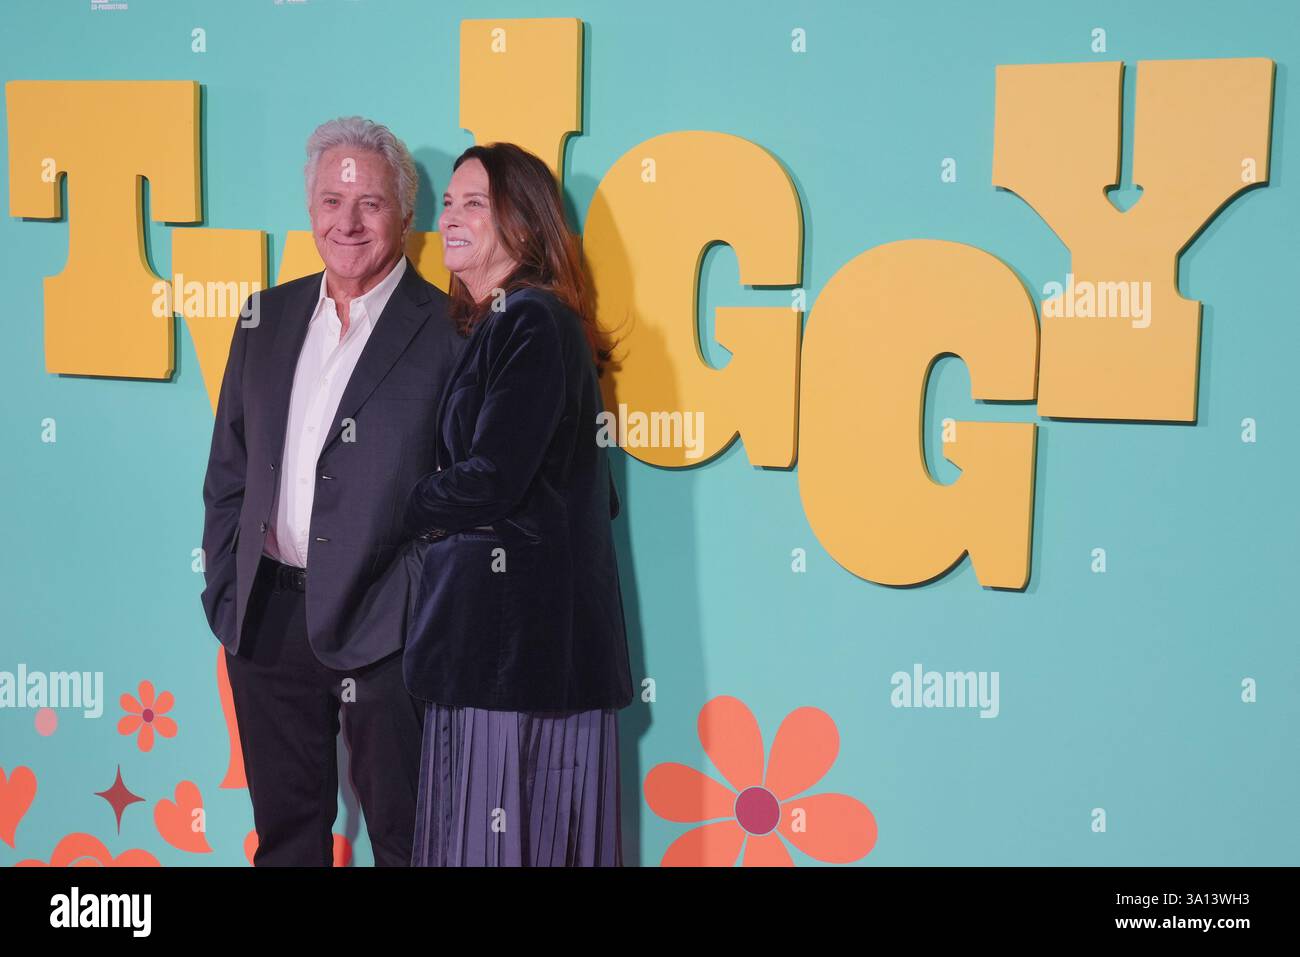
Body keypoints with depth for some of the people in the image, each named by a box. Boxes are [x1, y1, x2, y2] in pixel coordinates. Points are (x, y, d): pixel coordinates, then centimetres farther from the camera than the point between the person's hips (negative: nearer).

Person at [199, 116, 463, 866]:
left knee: (403, 836, 8)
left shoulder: (448, 331, -8)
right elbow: (229, 469, 14)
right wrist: (224, 592, 8)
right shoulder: (269, 317, 9)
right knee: (285, 830, 18)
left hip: (384, 630, -5)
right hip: (268, 622, 5)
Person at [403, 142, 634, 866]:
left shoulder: (533, 321, -11)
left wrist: (407, 509, -2)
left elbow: (491, 482, -19)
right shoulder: (489, 325, 18)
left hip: (519, 635, -9)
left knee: (496, 830, -4)